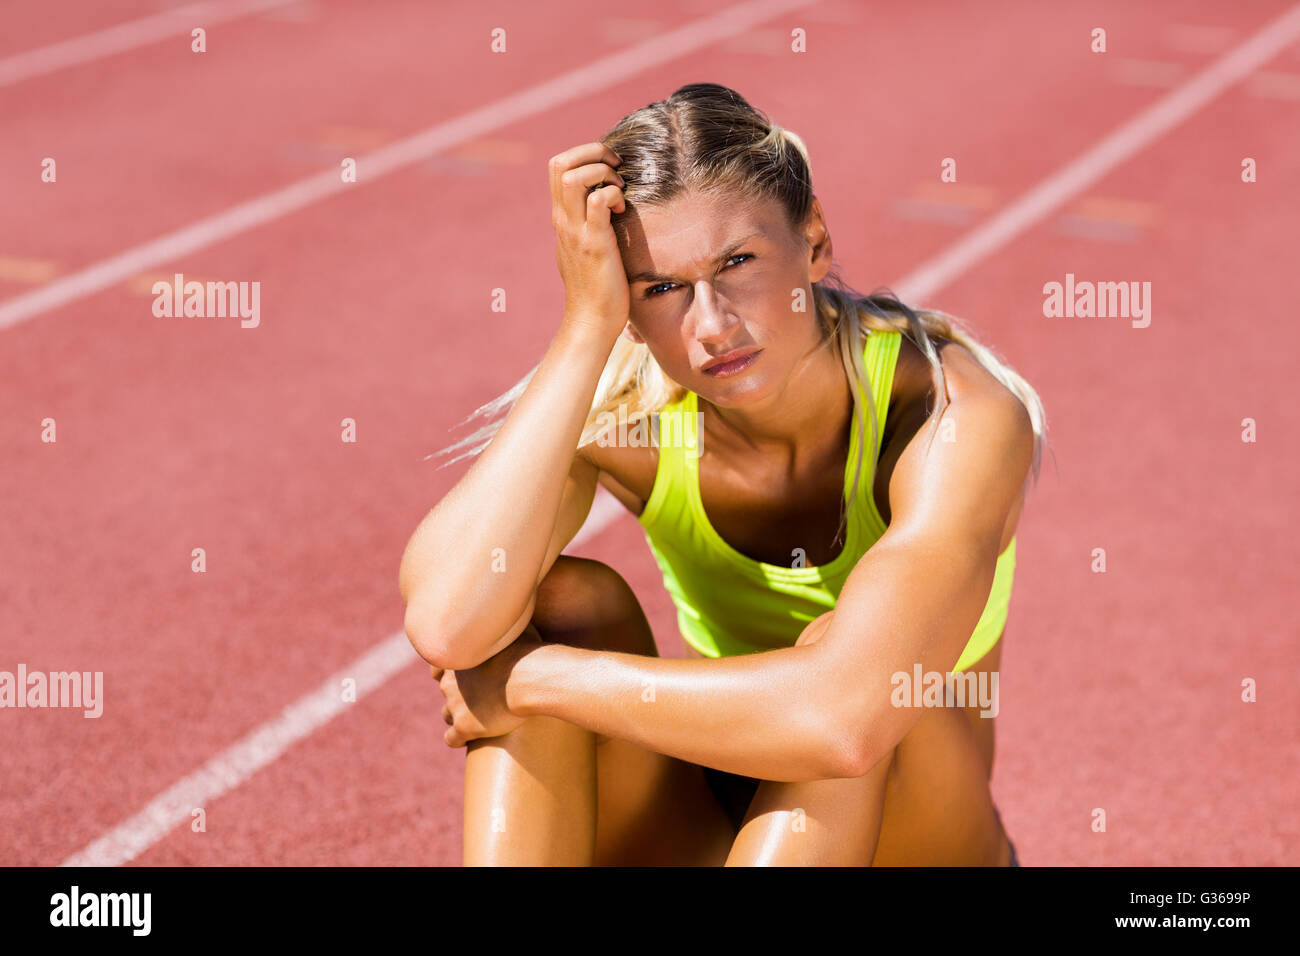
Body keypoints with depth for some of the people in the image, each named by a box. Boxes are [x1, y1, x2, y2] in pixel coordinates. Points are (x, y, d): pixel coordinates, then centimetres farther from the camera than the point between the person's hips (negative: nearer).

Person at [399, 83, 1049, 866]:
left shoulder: (957, 418, -25)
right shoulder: (622, 414, -14)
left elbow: (845, 723, -41)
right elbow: (448, 623, -33)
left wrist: (531, 682, -29)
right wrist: (586, 326, -31)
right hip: (706, 842, 3)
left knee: (848, 656, -32)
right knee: (568, 600, -21)